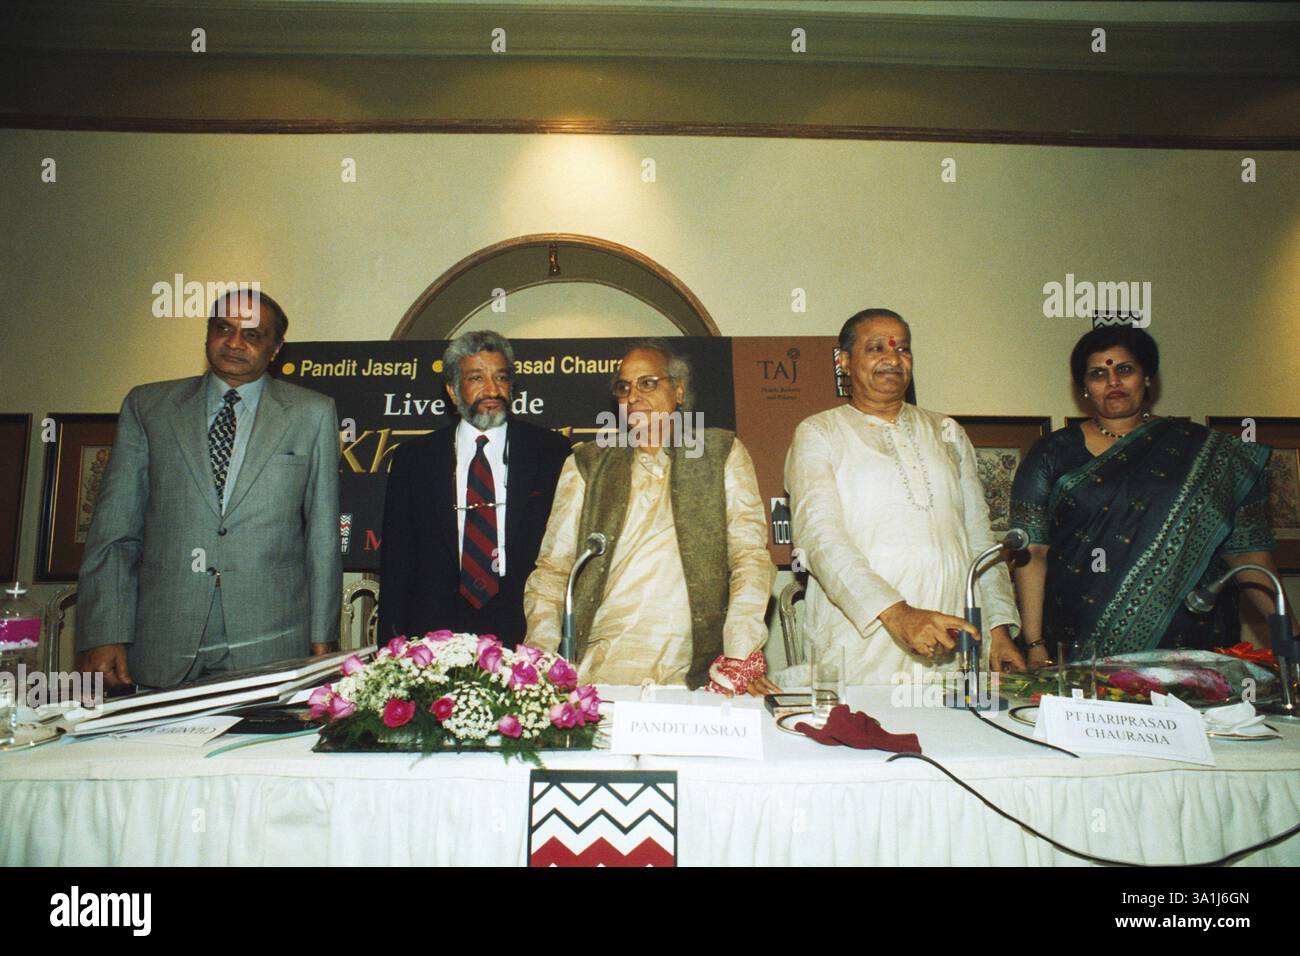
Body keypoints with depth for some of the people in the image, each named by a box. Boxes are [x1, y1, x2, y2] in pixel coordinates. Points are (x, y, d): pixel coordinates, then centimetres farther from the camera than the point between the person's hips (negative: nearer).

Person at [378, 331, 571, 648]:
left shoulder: (551, 450, 4)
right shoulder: (413, 458, 9)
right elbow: (396, 559, 9)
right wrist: (392, 643, 2)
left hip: (526, 629, 0)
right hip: (437, 631, 1)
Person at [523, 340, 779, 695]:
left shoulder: (724, 455, 10)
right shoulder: (585, 465, 14)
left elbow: (751, 558, 2)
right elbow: (551, 570, 11)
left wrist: (740, 659, -11)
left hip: (689, 674, -1)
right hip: (596, 672, 1)